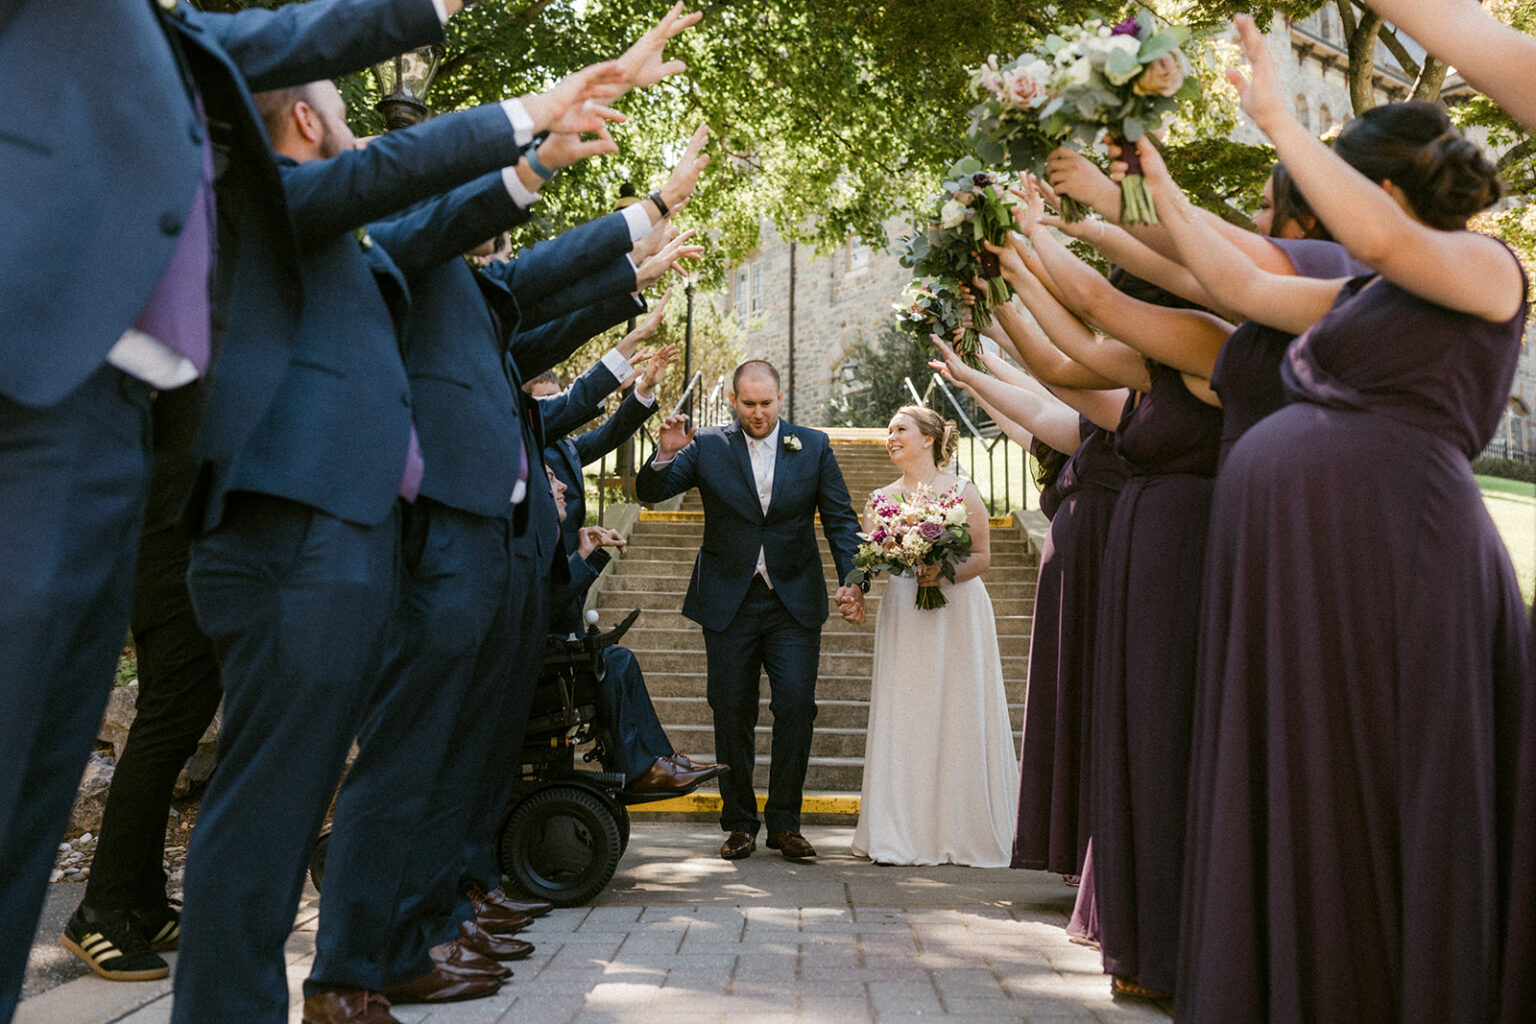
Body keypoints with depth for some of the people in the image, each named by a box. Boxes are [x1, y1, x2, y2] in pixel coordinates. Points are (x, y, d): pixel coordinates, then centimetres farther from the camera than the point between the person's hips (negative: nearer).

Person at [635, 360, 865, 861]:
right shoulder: (707, 447, 2)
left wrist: (851, 580, -11)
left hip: (794, 602, 0)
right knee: (732, 714, 4)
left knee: (796, 706, -6)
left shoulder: (813, 445, 4)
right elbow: (649, 492, -1)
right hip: (729, 603, 0)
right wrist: (665, 455, -22)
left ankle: (784, 823, 7)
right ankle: (739, 823, 17)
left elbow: (841, 519, 4)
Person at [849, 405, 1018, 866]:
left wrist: (943, 574, -18)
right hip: (903, 616, 3)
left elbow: (982, 556, -2)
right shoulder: (881, 499, 11)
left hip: (958, 612, -2)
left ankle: (964, 833, 10)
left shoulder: (962, 490, 1)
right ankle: (905, 835, 8)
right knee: (905, 719, 1)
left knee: (959, 717, -1)